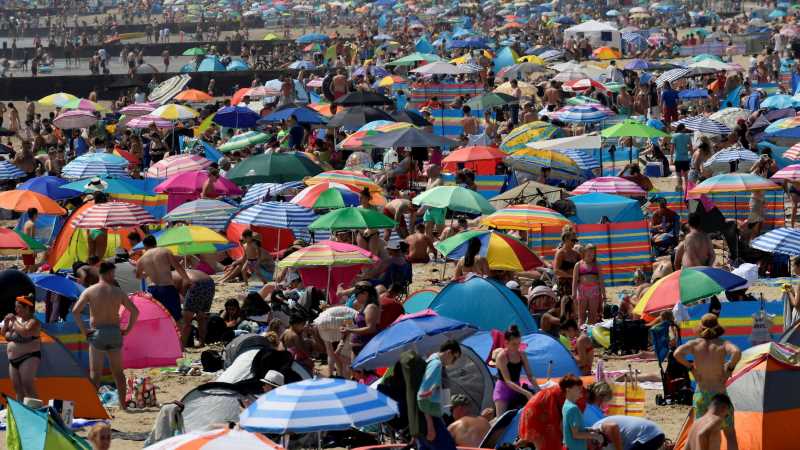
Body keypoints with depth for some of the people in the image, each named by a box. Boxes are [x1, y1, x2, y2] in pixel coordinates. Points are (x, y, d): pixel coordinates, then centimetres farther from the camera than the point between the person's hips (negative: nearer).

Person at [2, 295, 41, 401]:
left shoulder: (33, 321, -10)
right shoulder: (15, 318, 13)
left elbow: (25, 332, -29)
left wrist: (14, 321, -17)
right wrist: (6, 323, 1)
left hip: (28, 358, -9)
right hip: (13, 360, 9)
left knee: (28, 388, -17)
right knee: (18, 389, 8)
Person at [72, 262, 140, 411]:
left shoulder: (90, 291, -3)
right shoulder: (118, 292, 1)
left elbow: (75, 311, -12)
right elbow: (135, 311, 0)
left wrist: (83, 330, -4)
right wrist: (128, 329, 7)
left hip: (96, 333, -1)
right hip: (115, 332, 1)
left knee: (95, 372, 1)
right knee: (118, 372, 12)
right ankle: (123, 403, 13)